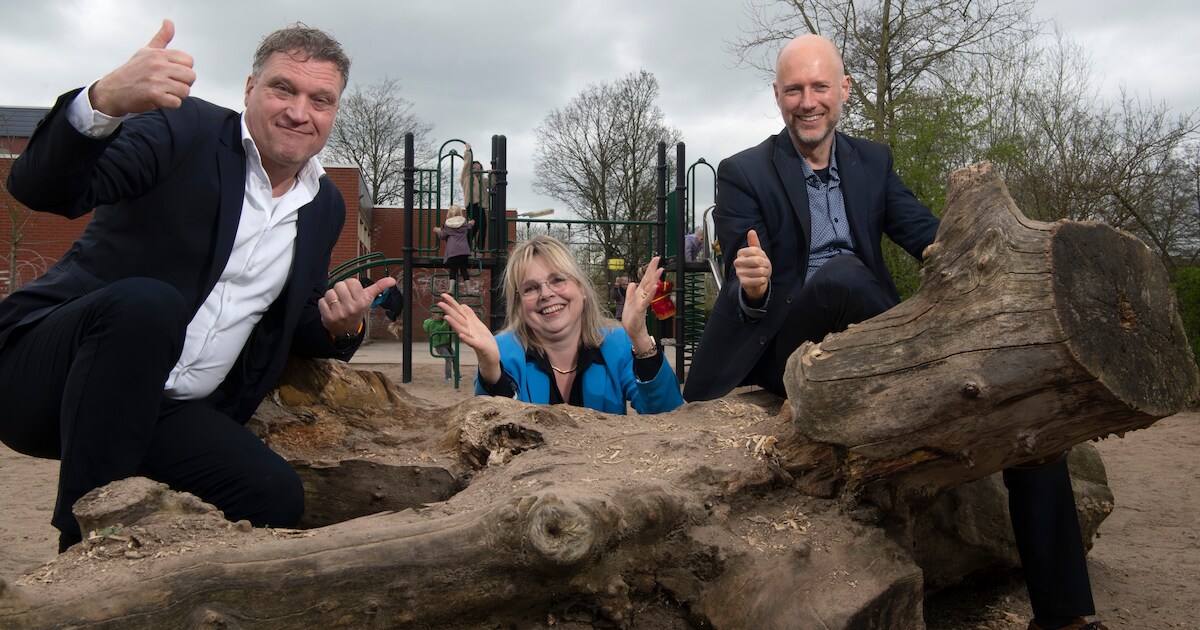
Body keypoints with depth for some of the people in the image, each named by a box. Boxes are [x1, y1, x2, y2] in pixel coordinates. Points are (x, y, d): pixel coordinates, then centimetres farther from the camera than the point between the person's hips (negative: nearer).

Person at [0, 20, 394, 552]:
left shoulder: (325, 206, 12)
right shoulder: (182, 129, -5)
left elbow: (296, 324, 20)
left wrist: (339, 327, -5)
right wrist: (104, 102, -38)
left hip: (169, 413, 5)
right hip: (47, 373, -4)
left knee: (276, 496, -21)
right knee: (147, 302, -36)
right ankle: (85, 544, -26)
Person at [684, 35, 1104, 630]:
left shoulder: (872, 161, 12)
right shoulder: (742, 174, -1)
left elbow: (927, 234, -1)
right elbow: (743, 293, -9)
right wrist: (753, 288, -34)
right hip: (787, 348, -4)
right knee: (841, 272, -37)